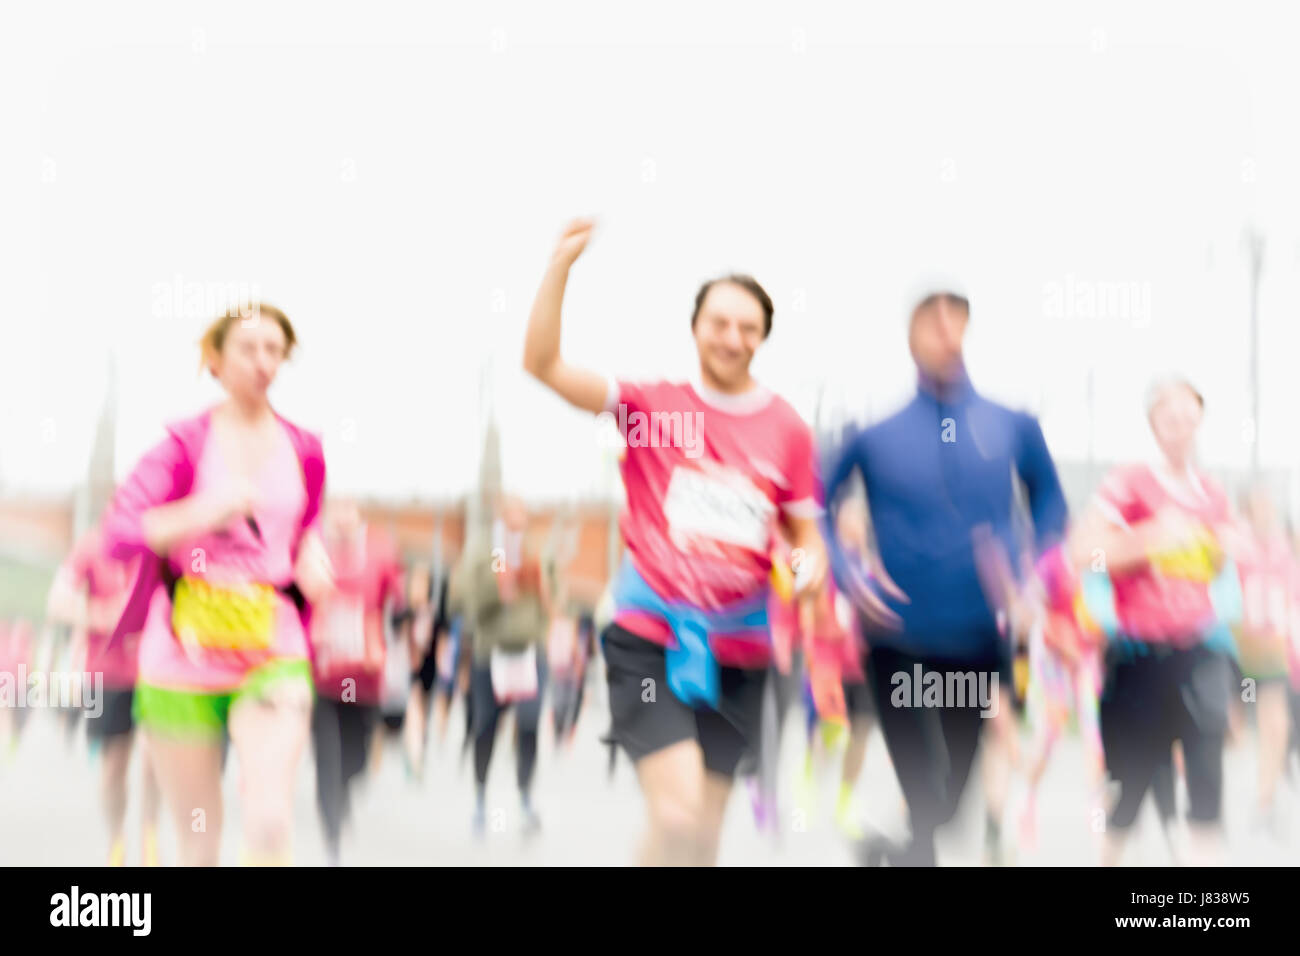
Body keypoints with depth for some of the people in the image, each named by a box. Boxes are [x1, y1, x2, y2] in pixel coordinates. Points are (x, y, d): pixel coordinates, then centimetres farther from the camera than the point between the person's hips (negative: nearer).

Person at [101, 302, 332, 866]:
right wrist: (208, 511, -18)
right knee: (197, 843, 8)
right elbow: (119, 533, -10)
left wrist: (312, 558, 4)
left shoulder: (304, 452, 8)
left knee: (270, 820, -19)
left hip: (272, 650, 1)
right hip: (185, 651, -1)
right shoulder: (185, 445, -2)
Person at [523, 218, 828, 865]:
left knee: (703, 833, 9)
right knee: (678, 816, -19)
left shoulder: (788, 429, 7)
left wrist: (810, 567, -9)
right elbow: (542, 363, -7)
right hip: (649, 638, -3)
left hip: (738, 648, 3)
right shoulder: (651, 406, 2)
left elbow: (805, 532, 14)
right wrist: (561, 264, -16)